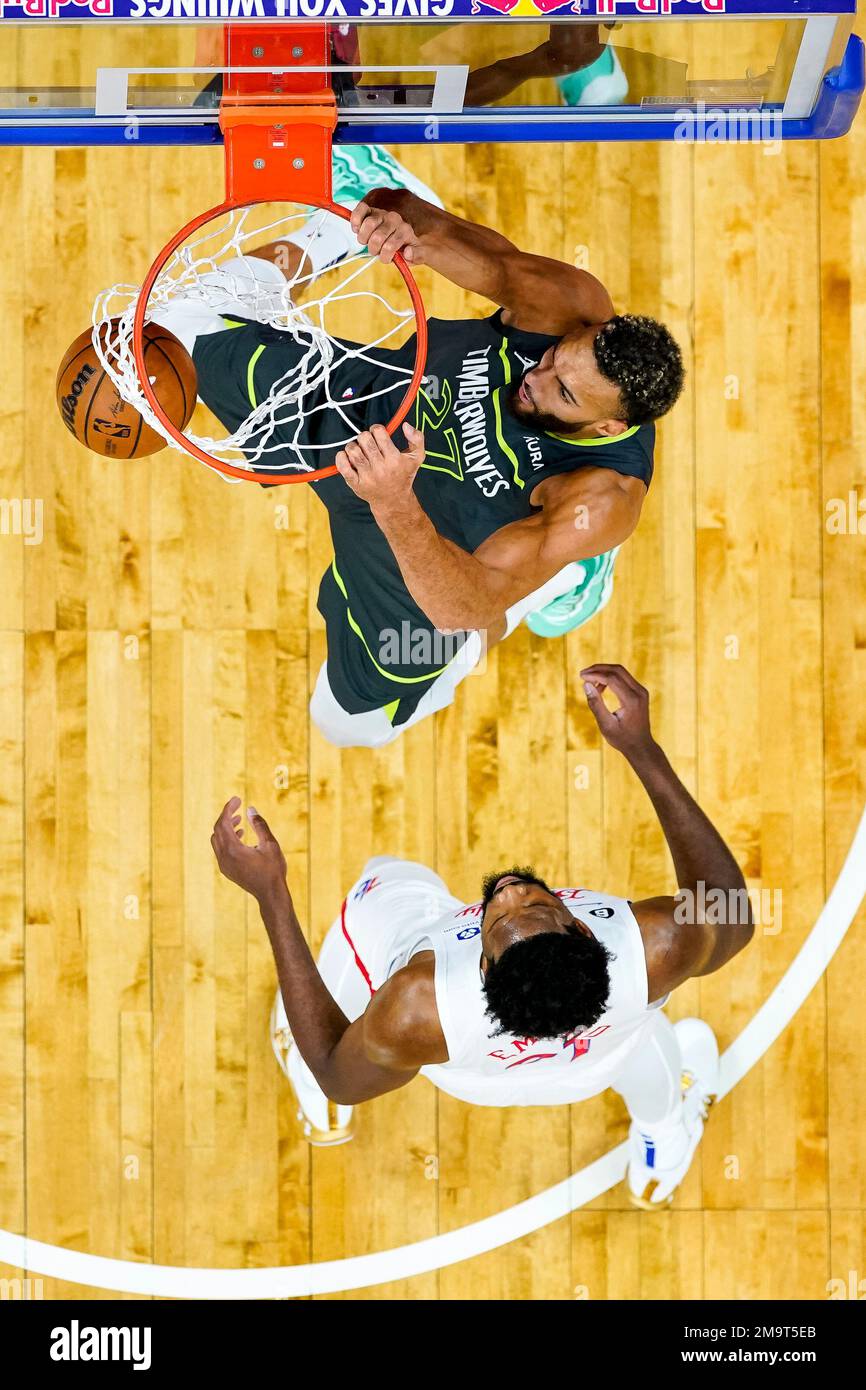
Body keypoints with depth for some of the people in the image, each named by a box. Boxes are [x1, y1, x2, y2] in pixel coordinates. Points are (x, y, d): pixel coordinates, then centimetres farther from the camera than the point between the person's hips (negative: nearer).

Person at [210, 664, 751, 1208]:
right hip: (600, 1067, 1)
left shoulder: (415, 1010, -47)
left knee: (382, 887, 26)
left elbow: (341, 1079, -23)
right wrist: (645, 750, -28)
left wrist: (270, 893, -30)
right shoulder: (657, 948, -46)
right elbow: (734, 915, -21)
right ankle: (661, 1150, 64)